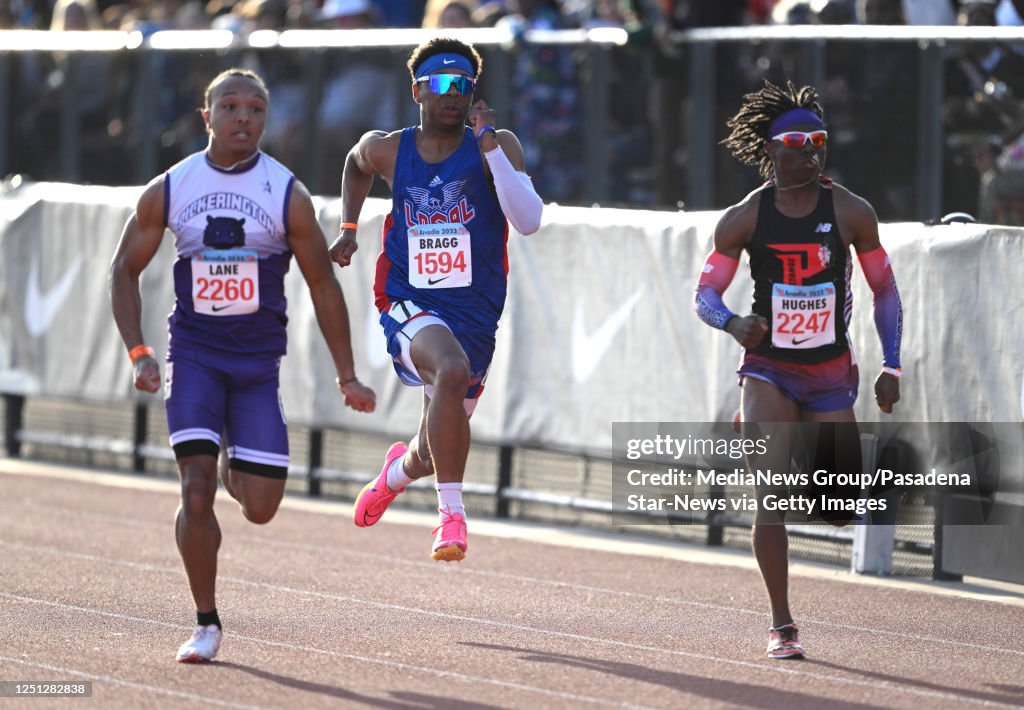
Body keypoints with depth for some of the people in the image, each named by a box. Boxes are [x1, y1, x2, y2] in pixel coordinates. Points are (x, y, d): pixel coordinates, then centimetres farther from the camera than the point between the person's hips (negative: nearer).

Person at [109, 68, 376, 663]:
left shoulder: (288, 196, -4)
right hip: (193, 356, 0)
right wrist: (138, 353, -3)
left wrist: (348, 378, 3)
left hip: (259, 362, 0)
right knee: (196, 491, -15)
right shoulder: (168, 190, -2)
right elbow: (125, 270, 9)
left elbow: (323, 286, 3)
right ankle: (206, 624, -1)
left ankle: (235, 470, 35)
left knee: (260, 509, -3)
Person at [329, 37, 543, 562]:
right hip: (408, 304, -1)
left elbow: (528, 221, -19)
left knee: (433, 456, 13)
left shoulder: (497, 148, -4)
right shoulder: (387, 150, 3)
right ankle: (451, 512, -30)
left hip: (474, 314, 2)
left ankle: (399, 469, 52)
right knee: (452, 370, -37)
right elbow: (357, 163, 29)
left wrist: (490, 146, -24)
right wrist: (348, 229, 21)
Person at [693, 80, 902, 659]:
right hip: (769, 369, -1)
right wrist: (734, 323, -27)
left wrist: (891, 367, -3)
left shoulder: (850, 212, -6)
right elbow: (705, 294, -4)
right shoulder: (745, 218, -7)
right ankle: (782, 626, -8)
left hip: (831, 373, 1)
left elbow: (885, 290, 4)